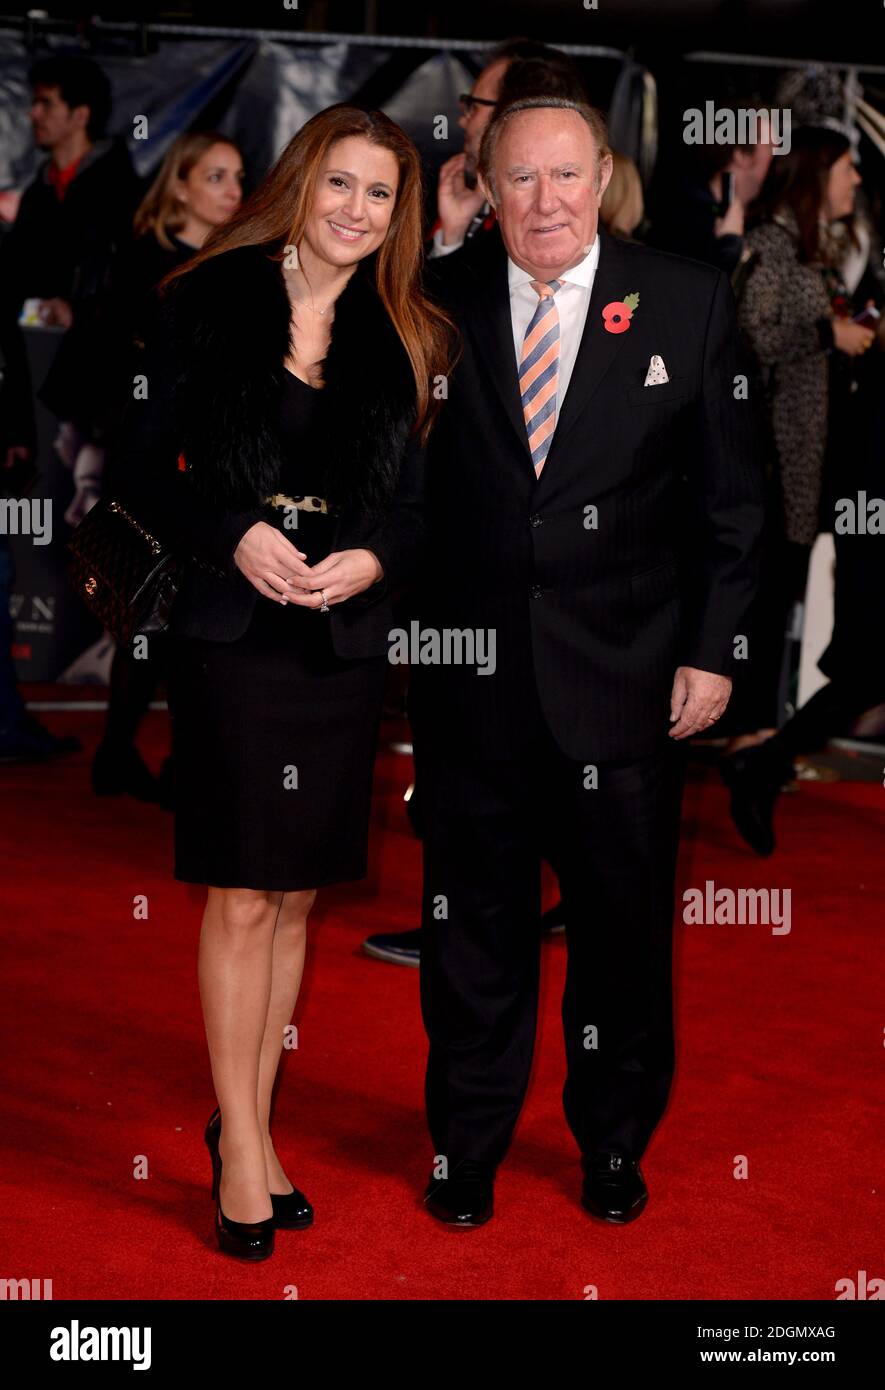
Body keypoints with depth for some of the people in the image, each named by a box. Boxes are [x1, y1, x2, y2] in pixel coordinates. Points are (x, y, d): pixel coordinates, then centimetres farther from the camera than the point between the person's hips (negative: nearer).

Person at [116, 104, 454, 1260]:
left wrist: (375, 559, -12)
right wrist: (234, 535, -17)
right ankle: (241, 1141, 12)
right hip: (232, 634, -3)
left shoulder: (407, 342, 9)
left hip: (346, 645, 3)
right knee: (242, 897, -2)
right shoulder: (208, 308, 1)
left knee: (297, 898, 10)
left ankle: (251, 1121, 24)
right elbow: (148, 469, -1)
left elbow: (423, 503, 8)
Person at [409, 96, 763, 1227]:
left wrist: (713, 650, -2)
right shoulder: (435, 304, 1)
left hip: (625, 672, 0)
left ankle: (614, 1143, 33)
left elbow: (728, 492, 2)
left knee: (624, 919, 11)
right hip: (470, 670, 1)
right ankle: (466, 1145, 32)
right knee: (473, 920, 12)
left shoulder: (687, 302, -1)